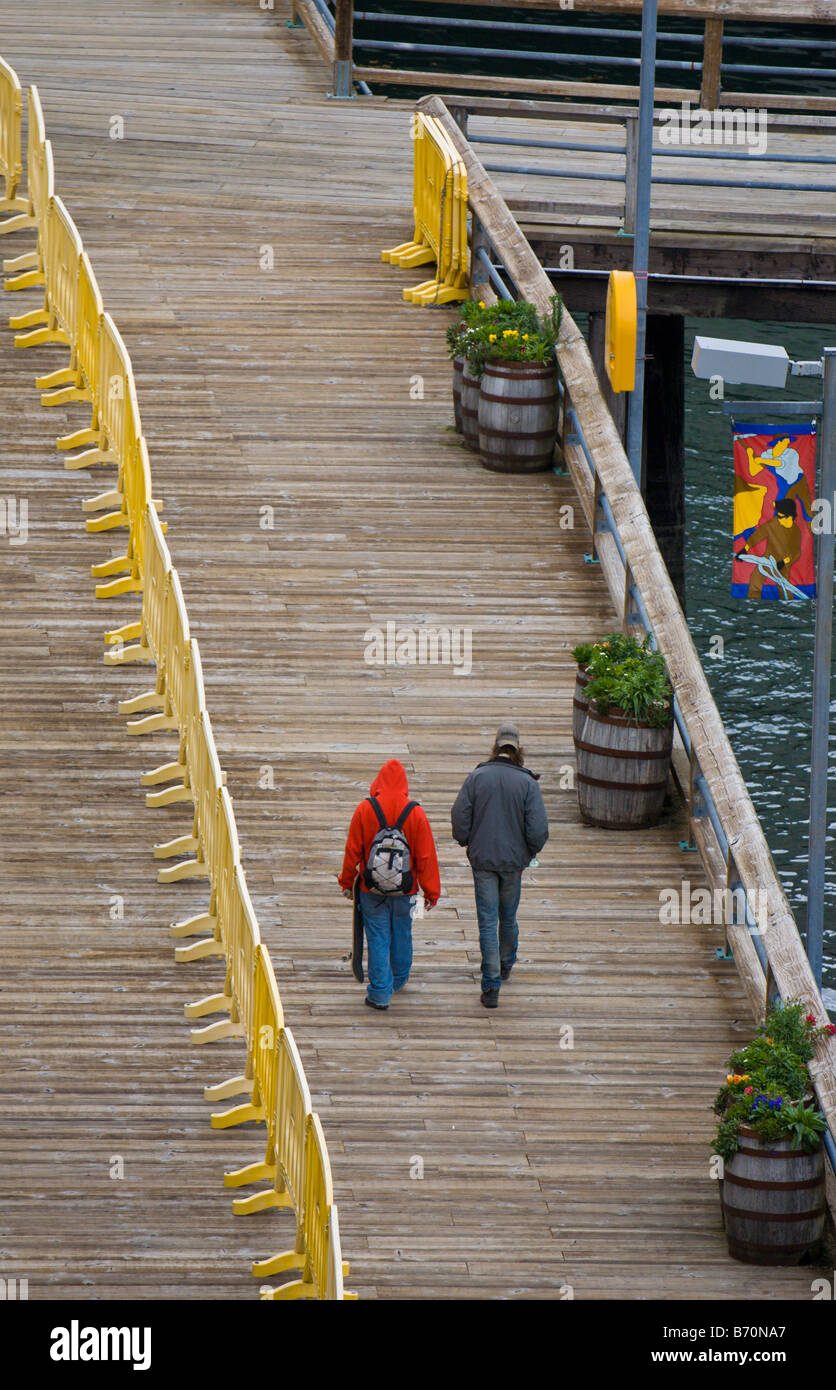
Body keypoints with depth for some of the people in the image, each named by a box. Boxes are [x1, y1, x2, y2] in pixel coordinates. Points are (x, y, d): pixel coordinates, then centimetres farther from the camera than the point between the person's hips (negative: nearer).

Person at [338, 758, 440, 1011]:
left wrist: (347, 882, 10)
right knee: (402, 934, 20)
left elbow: (352, 850, -3)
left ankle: (380, 992, 1)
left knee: (378, 938, 3)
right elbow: (426, 855, -4)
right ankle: (399, 980, 39)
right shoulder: (416, 813, -8)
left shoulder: (365, 810, -10)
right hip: (405, 889, 1)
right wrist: (431, 890, 5)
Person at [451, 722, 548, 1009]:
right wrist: (532, 851, 8)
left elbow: (460, 818, -8)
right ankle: (506, 963, 45)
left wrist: (467, 843, 12)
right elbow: (538, 829, -13)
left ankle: (491, 985, -6)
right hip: (514, 860, 0)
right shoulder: (527, 783, -10)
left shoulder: (476, 777, -8)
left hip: (482, 859, 0)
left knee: (487, 921, 1)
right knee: (508, 916, 22)